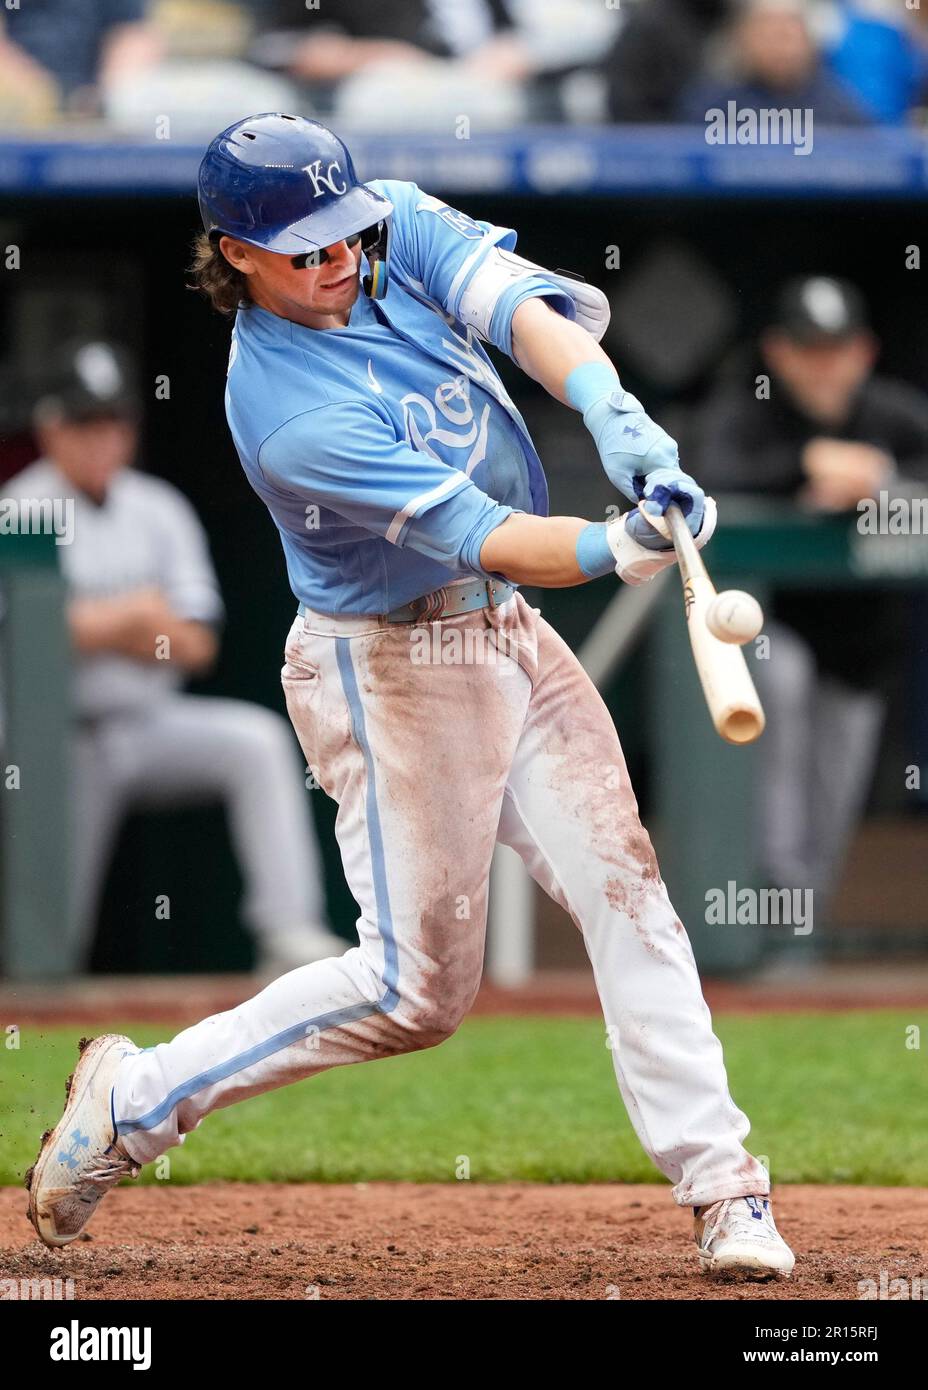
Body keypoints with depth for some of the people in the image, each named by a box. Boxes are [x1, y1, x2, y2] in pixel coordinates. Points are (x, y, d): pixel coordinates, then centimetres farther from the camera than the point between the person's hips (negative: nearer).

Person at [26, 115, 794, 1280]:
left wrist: (611, 414, -38)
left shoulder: (397, 230, -5)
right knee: (418, 986, -3)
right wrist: (618, 550, -46)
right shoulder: (290, 416, -25)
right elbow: (471, 535, -31)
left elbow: (522, 305, -20)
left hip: (510, 636, 7)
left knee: (628, 897, 0)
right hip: (391, 669, -7)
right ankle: (136, 1099, 10)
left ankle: (722, 1191, 2)